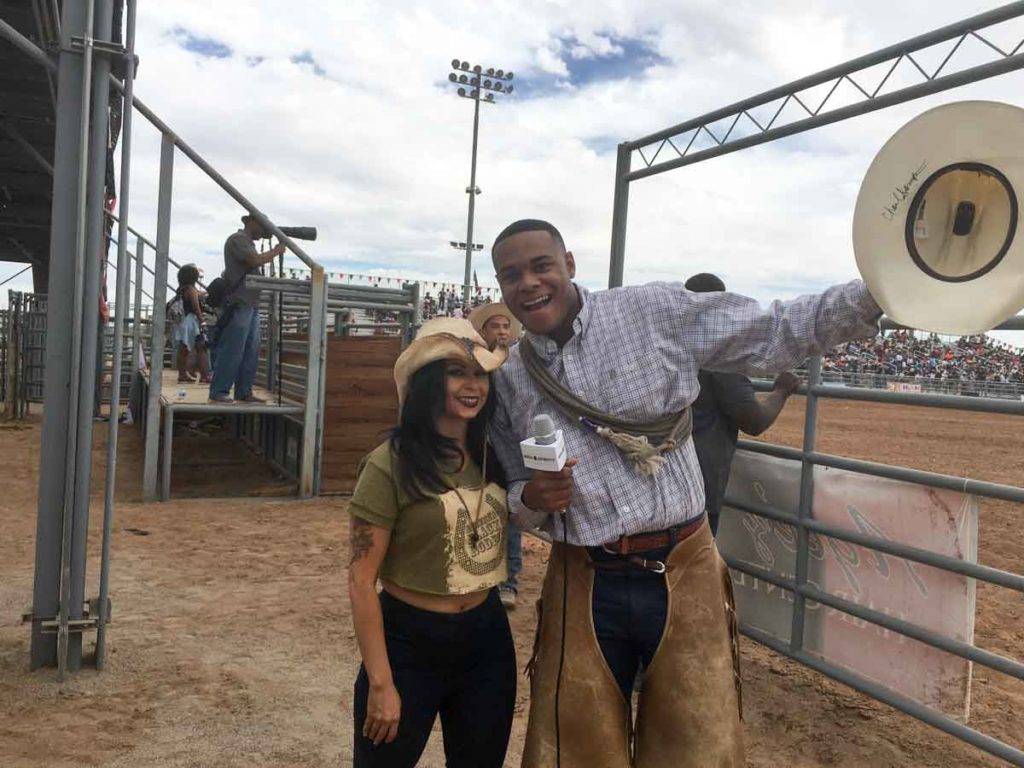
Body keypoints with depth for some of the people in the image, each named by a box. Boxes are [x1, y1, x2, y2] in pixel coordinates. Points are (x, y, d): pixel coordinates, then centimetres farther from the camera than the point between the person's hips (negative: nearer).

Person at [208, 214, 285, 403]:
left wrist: (273, 252, 10)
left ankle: (244, 392, 11)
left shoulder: (248, 243, 25)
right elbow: (255, 260, -16)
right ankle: (219, 391, -4)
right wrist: (276, 251, -5)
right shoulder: (237, 239, -5)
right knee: (232, 350, -9)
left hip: (252, 304, 10)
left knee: (251, 351, 7)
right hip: (239, 304, -10)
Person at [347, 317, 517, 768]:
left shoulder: (492, 454, 0)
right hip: (410, 641, -5)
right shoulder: (391, 463, -18)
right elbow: (361, 580, -15)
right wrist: (380, 683, -14)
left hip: (488, 637, 5)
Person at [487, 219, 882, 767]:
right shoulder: (507, 379, 4)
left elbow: (774, 335, -4)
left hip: (683, 573, -1)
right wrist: (529, 498, -11)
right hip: (583, 585, 2)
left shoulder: (656, 311, -5)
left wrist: (875, 293, -16)